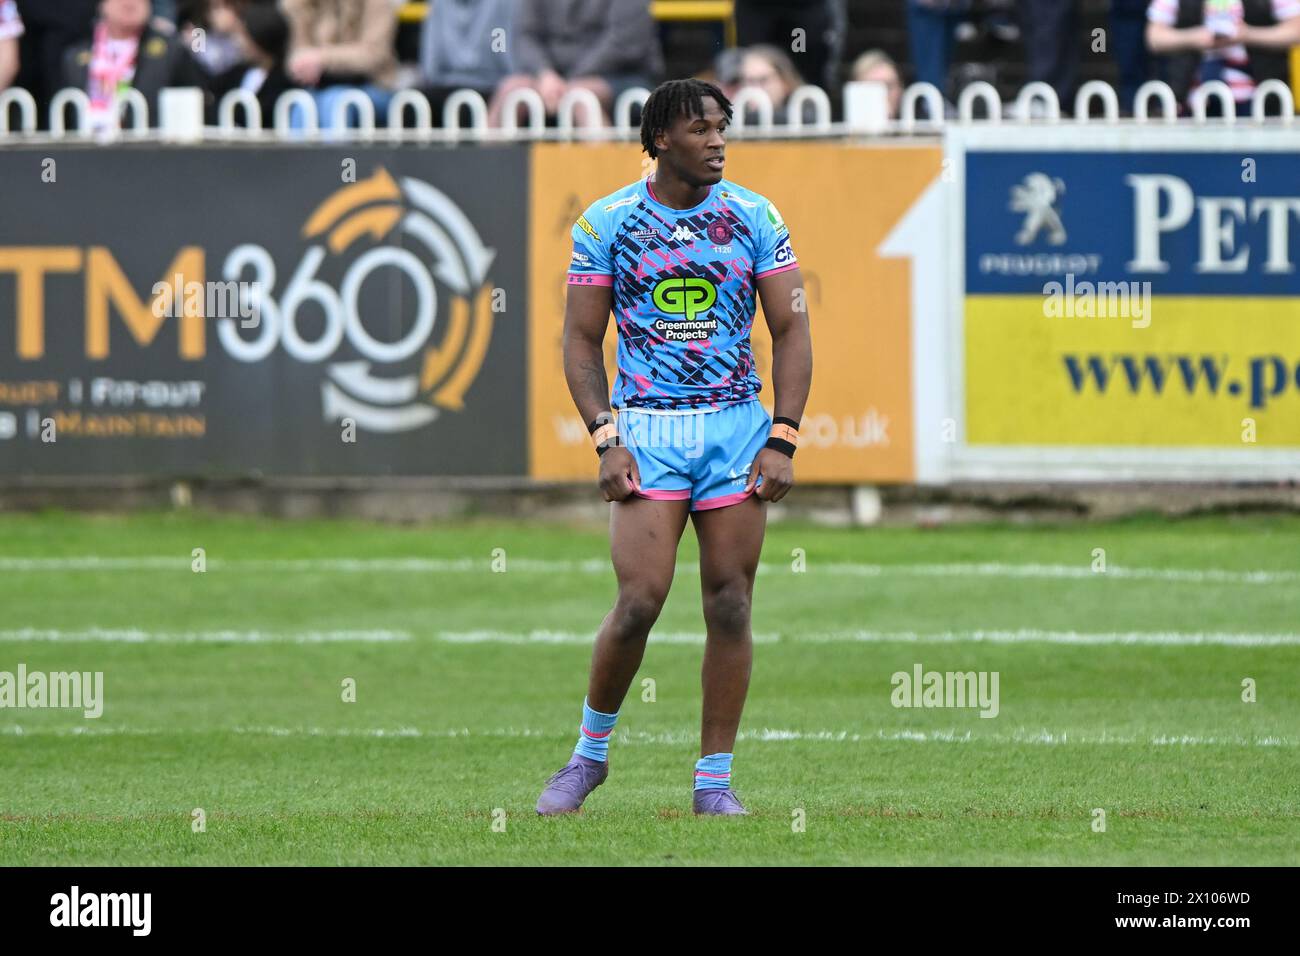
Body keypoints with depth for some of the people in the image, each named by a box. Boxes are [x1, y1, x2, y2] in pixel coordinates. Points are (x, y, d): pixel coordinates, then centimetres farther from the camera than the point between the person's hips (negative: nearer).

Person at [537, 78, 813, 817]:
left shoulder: (754, 217, 4)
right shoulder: (607, 222, 1)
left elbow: (791, 331, 5)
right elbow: (582, 340, 4)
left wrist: (783, 441, -4)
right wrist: (606, 440, -7)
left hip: (737, 426, 2)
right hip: (648, 429, -2)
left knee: (730, 606, 0)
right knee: (640, 601, -11)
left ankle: (715, 779, 8)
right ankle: (591, 752, 10)